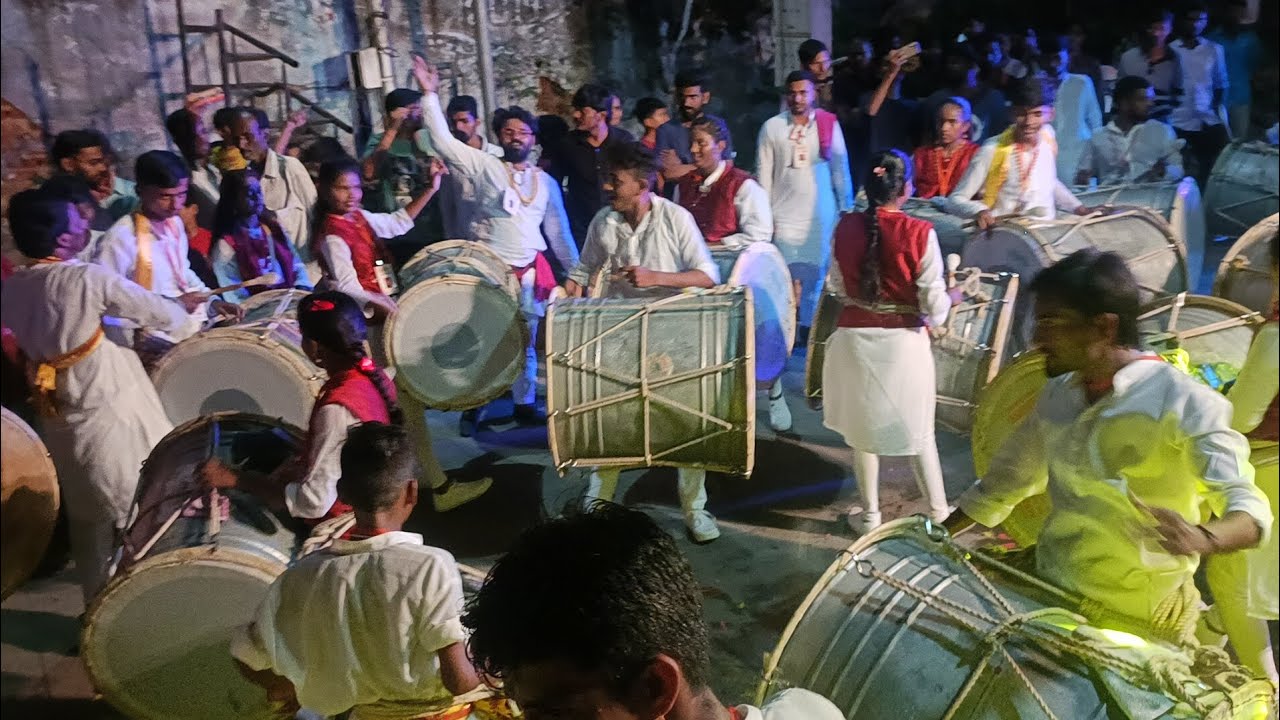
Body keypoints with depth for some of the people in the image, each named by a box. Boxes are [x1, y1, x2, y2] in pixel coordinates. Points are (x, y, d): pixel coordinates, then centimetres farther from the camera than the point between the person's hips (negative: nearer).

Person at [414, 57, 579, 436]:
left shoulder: (546, 181, 11)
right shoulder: (484, 166, 0)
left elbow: (559, 232, 14)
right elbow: (443, 141, -9)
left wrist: (577, 272, 10)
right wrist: (430, 95, -14)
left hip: (530, 272, 3)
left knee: (526, 341, 10)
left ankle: (525, 404, 22)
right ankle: (472, 407, 13)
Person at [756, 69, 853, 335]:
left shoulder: (828, 123, 1)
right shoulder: (772, 127, 0)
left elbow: (840, 166, 4)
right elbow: (763, 172, 1)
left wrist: (846, 206, 1)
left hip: (821, 213, 1)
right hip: (784, 213, 0)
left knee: (816, 272, 4)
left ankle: (809, 328, 14)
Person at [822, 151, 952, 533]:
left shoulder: (846, 227, -7)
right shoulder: (920, 232, -16)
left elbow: (837, 286, 4)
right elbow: (934, 304, -13)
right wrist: (951, 298, 9)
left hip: (856, 337, 2)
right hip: (904, 340, -2)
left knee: (863, 426, 16)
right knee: (918, 430, 15)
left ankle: (870, 514, 26)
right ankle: (939, 512, 27)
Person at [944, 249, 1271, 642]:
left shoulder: (1184, 403, -18)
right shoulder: (1058, 393, 3)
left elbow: (1249, 507, -25)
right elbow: (1007, 478, 15)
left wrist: (1201, 538, -47)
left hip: (1133, 620, -6)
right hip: (1047, 588, 6)